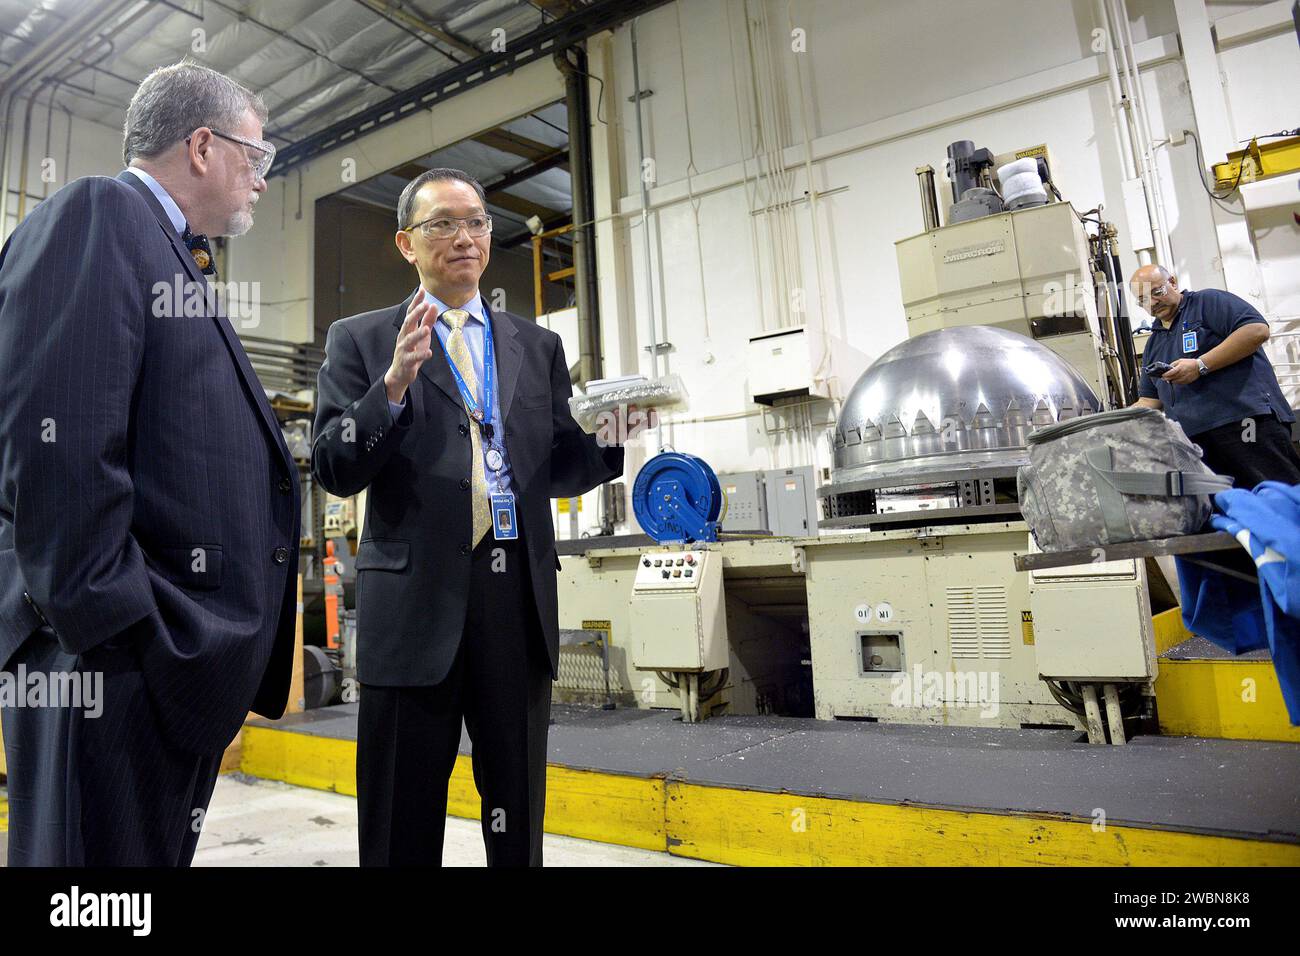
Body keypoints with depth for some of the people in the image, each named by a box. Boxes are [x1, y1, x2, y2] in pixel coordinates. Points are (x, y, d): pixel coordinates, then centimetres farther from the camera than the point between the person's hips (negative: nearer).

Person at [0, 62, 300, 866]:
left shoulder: (177, 262, 21)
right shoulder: (97, 216, -7)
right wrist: (122, 641, -19)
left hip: (184, 677, 9)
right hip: (118, 675, -9)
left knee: (161, 848, 19)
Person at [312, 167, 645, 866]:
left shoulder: (538, 347, 15)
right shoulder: (360, 340, 7)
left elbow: (558, 469, 13)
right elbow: (334, 469, -2)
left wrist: (609, 440, -8)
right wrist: (394, 385, -17)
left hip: (520, 599, 3)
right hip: (415, 600, -2)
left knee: (519, 817, 15)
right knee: (403, 826, 11)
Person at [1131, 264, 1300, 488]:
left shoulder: (1207, 301, 6)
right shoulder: (1153, 344, 24)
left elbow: (1257, 330, -10)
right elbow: (1149, 400, 24)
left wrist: (1200, 366, -14)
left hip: (1245, 418, -6)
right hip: (1193, 438, 6)